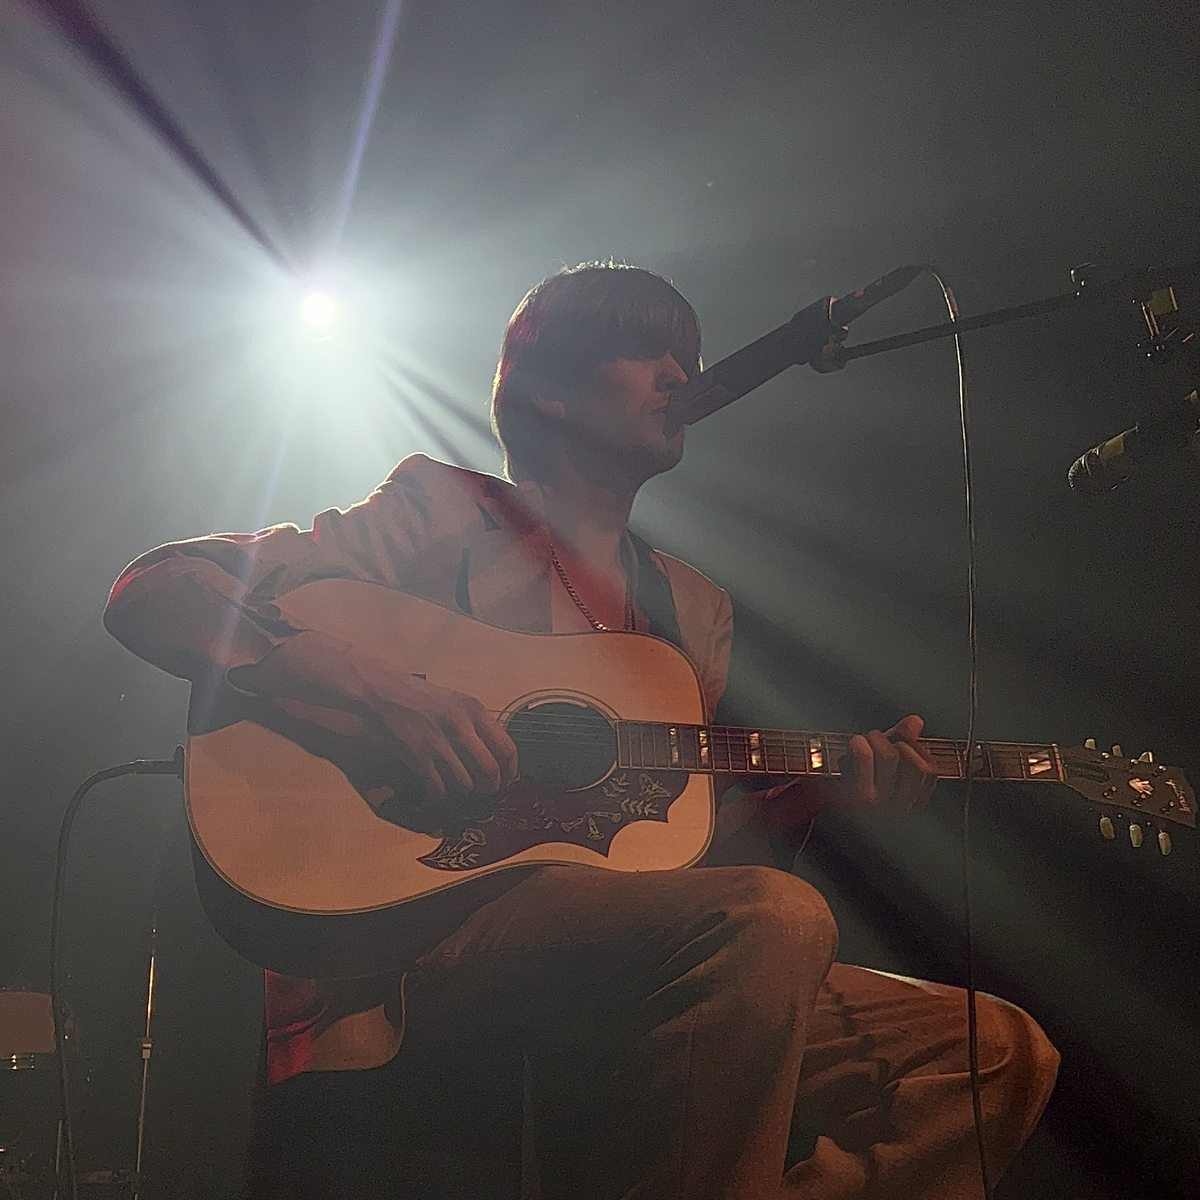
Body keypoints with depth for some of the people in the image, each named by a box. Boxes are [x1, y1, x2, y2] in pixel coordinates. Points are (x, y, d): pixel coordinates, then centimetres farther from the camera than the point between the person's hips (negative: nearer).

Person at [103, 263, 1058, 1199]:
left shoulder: (695, 609, 22)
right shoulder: (442, 512, 6)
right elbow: (151, 594, -3)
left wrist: (818, 792, 3)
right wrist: (372, 686, -19)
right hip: (407, 959, -6)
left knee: (997, 1051, -7)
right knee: (774, 916, -33)